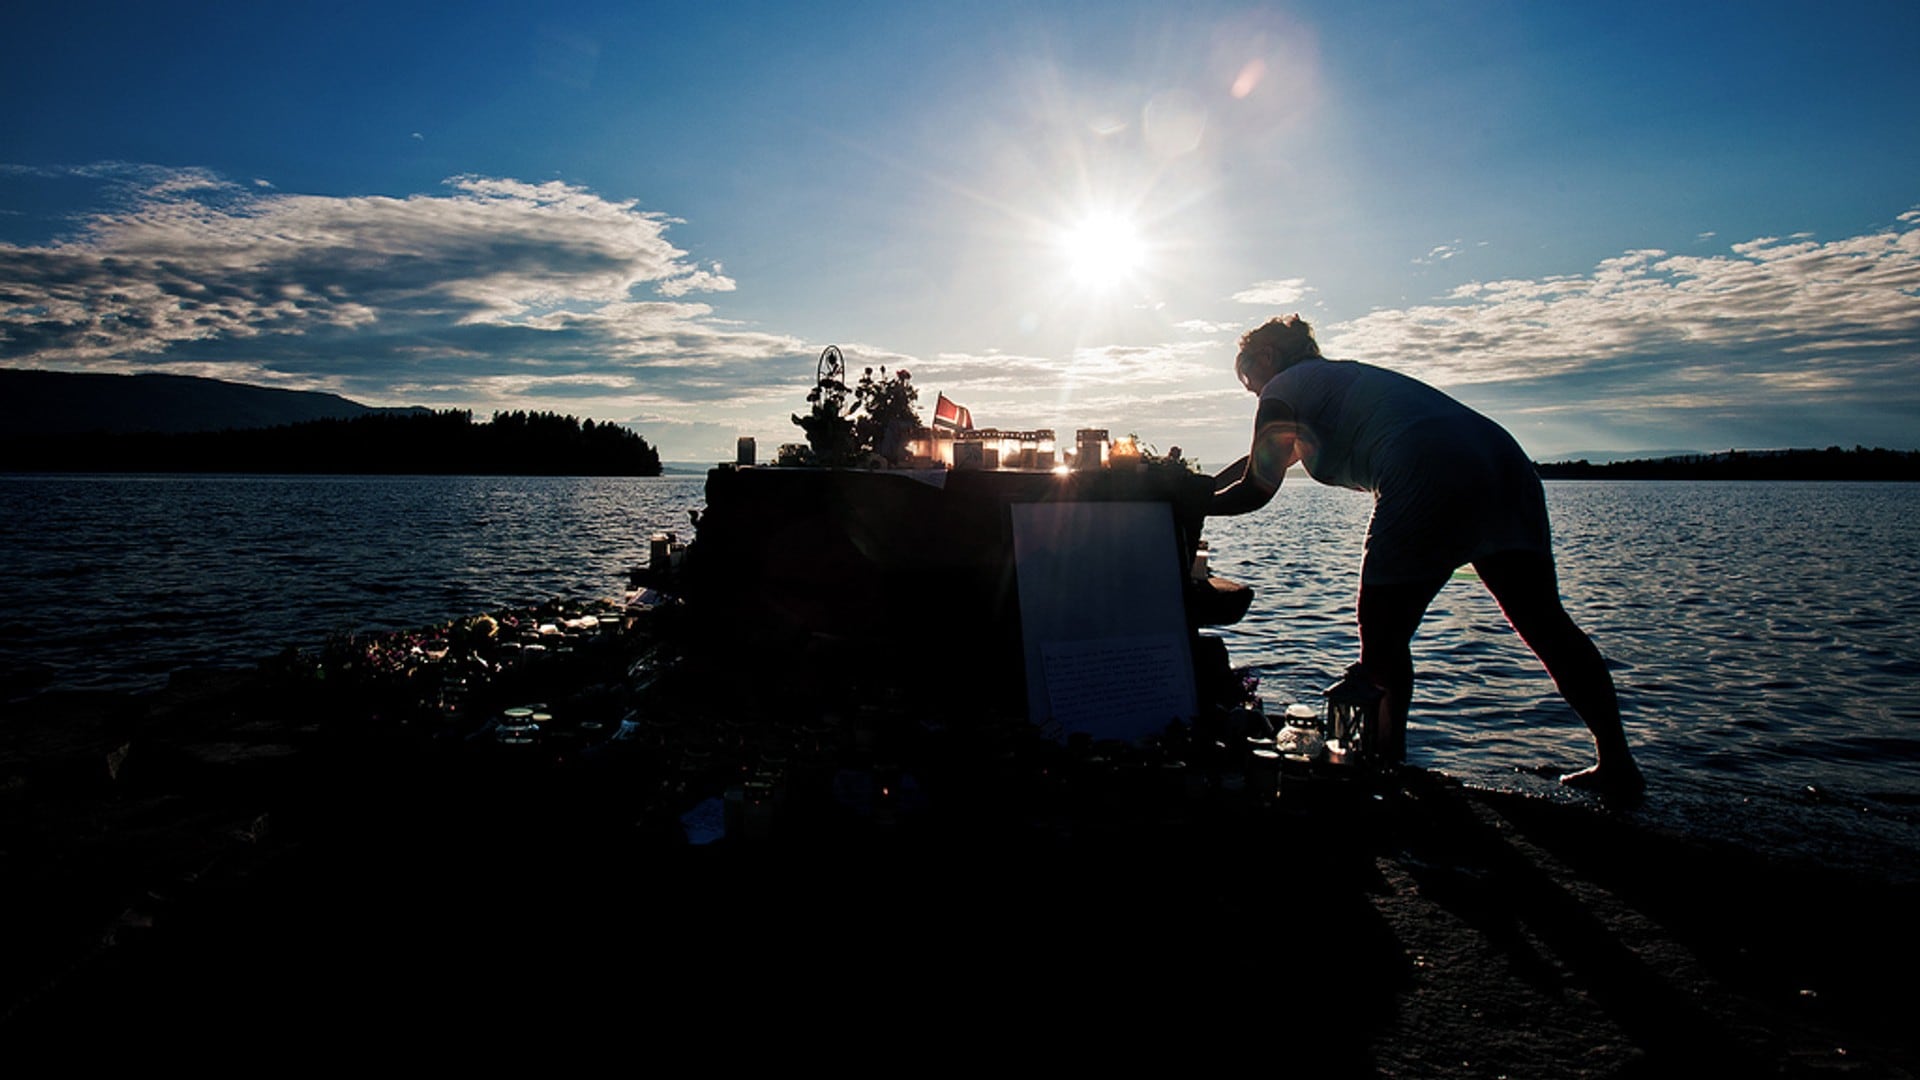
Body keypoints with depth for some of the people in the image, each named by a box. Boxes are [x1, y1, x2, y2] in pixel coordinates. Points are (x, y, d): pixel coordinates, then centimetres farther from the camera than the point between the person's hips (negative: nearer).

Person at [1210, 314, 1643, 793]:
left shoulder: (1284, 390, 10)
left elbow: (1256, 489, 10)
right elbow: (1270, 455, 43)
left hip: (1430, 477, -9)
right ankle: (1617, 763, 14)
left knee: (1381, 639, 2)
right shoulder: (1341, 377, 35)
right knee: (1546, 623, 11)